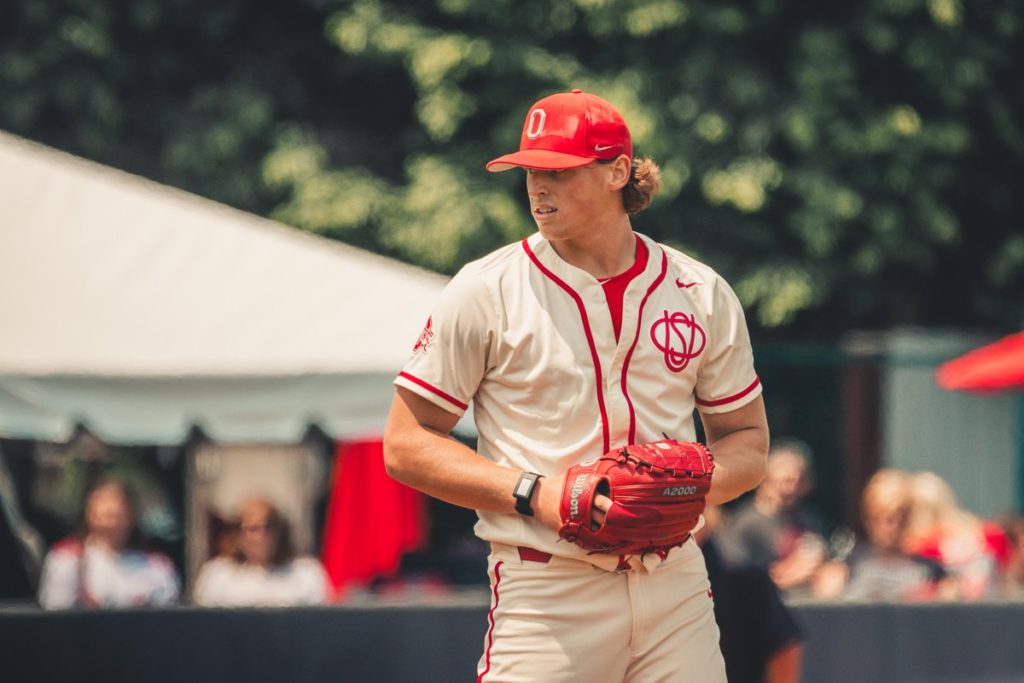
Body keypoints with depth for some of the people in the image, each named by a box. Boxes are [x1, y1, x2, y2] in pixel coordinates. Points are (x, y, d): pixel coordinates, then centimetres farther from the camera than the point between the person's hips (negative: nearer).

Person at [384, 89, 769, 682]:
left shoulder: (702, 294, 10)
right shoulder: (485, 292, 0)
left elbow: (750, 445, 16)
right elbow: (406, 444, 0)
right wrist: (533, 493, -13)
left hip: (676, 585, 3)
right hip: (547, 597, -3)